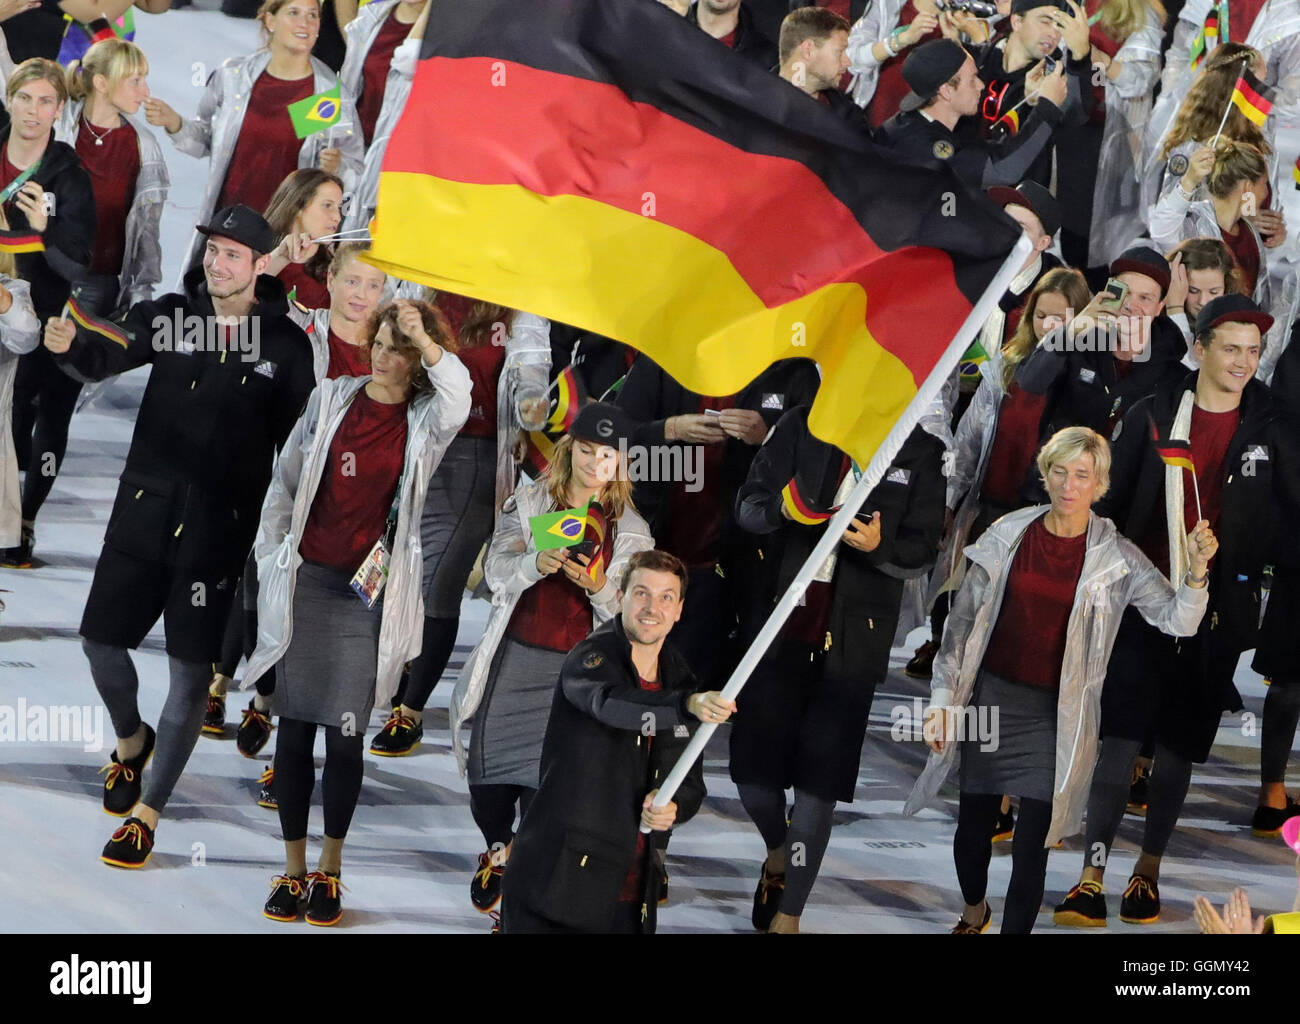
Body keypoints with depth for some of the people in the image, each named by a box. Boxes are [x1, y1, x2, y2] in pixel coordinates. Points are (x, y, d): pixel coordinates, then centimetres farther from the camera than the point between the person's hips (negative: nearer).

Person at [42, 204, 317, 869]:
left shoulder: (285, 347, -4)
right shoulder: (171, 315, 0)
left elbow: (298, 447, 1)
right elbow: (106, 355, -13)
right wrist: (69, 345, -35)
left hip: (220, 525, -2)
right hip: (143, 508, 3)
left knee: (190, 670, -1)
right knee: (101, 641, 8)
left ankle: (147, 812, 9)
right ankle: (130, 741, 39)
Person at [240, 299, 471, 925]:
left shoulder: (424, 421, 1)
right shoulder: (332, 398, 6)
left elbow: (458, 400, -23)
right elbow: (286, 480, 10)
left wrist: (427, 341, -34)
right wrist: (271, 559, 6)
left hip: (370, 591, -2)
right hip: (307, 579, 2)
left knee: (346, 732, -1)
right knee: (294, 726, 2)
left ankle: (330, 870, 11)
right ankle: (293, 869, 9)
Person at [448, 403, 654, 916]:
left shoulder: (630, 531, 4)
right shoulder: (529, 500, 5)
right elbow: (495, 570, -5)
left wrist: (597, 586, -20)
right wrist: (538, 562, -25)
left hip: (575, 669, -1)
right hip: (514, 656, 1)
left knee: (545, 777, -10)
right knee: (489, 764, 2)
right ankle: (498, 849, 33)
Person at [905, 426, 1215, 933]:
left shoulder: (1116, 558, -4)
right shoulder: (1007, 535, -1)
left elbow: (1178, 620, -9)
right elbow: (963, 619, 4)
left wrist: (1196, 570, -27)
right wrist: (943, 699, 1)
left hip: (1057, 715, -2)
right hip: (992, 700, 2)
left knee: (1031, 846, -6)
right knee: (973, 826, 13)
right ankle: (974, 911, 43)